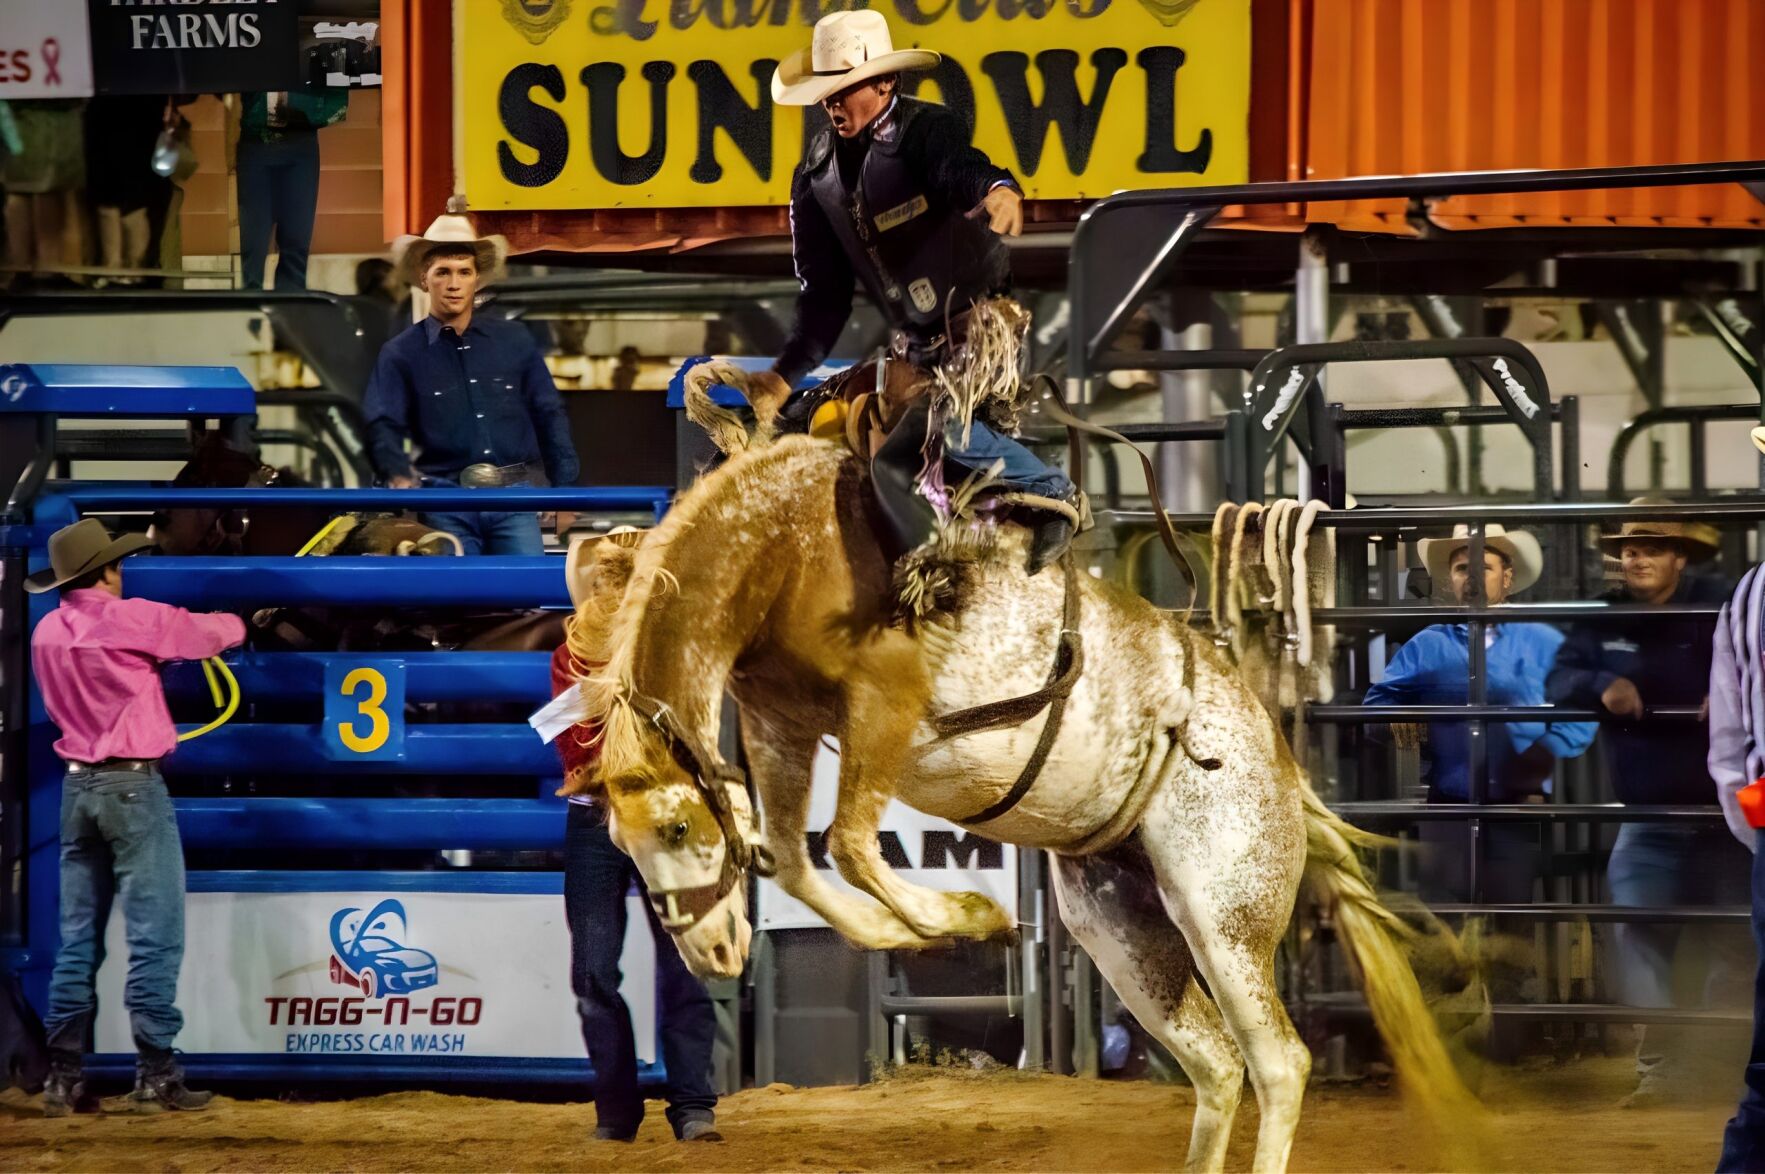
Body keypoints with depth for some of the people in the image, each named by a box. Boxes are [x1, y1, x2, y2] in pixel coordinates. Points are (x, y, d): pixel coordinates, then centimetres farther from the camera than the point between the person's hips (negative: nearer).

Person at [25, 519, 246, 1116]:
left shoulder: (47, 634, 6)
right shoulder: (134, 621, -11)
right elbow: (210, 634, 3)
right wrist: (234, 625, 27)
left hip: (77, 786, 6)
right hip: (133, 786, -6)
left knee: (77, 938, 9)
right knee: (155, 933, -4)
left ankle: (64, 1077, 8)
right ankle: (155, 1074, -7)